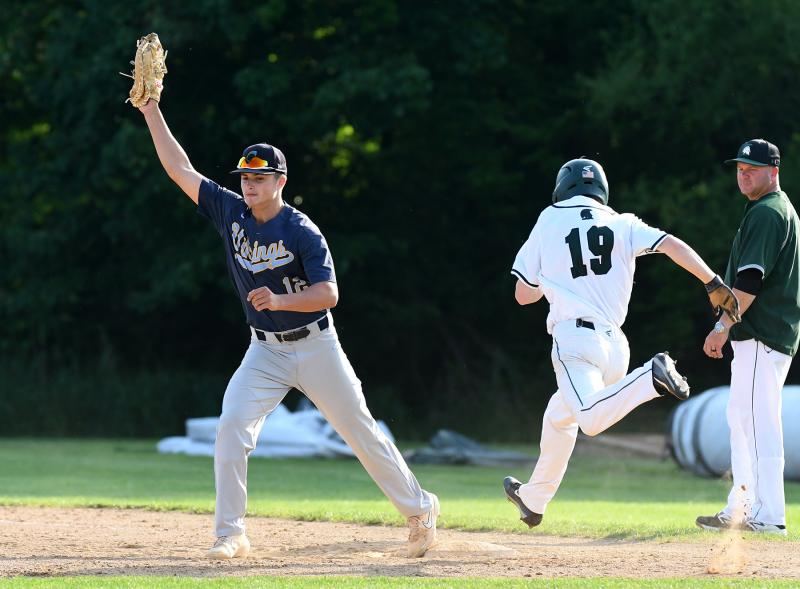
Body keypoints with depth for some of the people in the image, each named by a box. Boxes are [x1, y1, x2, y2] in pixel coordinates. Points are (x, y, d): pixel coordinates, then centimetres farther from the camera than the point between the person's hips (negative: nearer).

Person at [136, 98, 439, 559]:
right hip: (265, 351, 4)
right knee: (232, 426, -16)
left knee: (362, 432, 4)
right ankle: (231, 535, -13)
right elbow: (180, 169, 0)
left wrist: (280, 300, -40)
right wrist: (152, 113, -3)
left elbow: (329, 293, -24)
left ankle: (420, 509, 22)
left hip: (315, 347, -4)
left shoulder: (302, 232, -18)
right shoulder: (231, 212, -3)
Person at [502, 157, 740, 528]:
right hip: (614, 343, 5)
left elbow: (523, 295, 14)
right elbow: (672, 245, -4)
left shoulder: (549, 221, 10)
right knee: (560, 413, 27)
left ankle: (651, 378, -47)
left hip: (573, 338, -5)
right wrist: (715, 285, -9)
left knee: (592, 420, -28)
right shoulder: (623, 225, 13)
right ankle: (534, 499, 38)